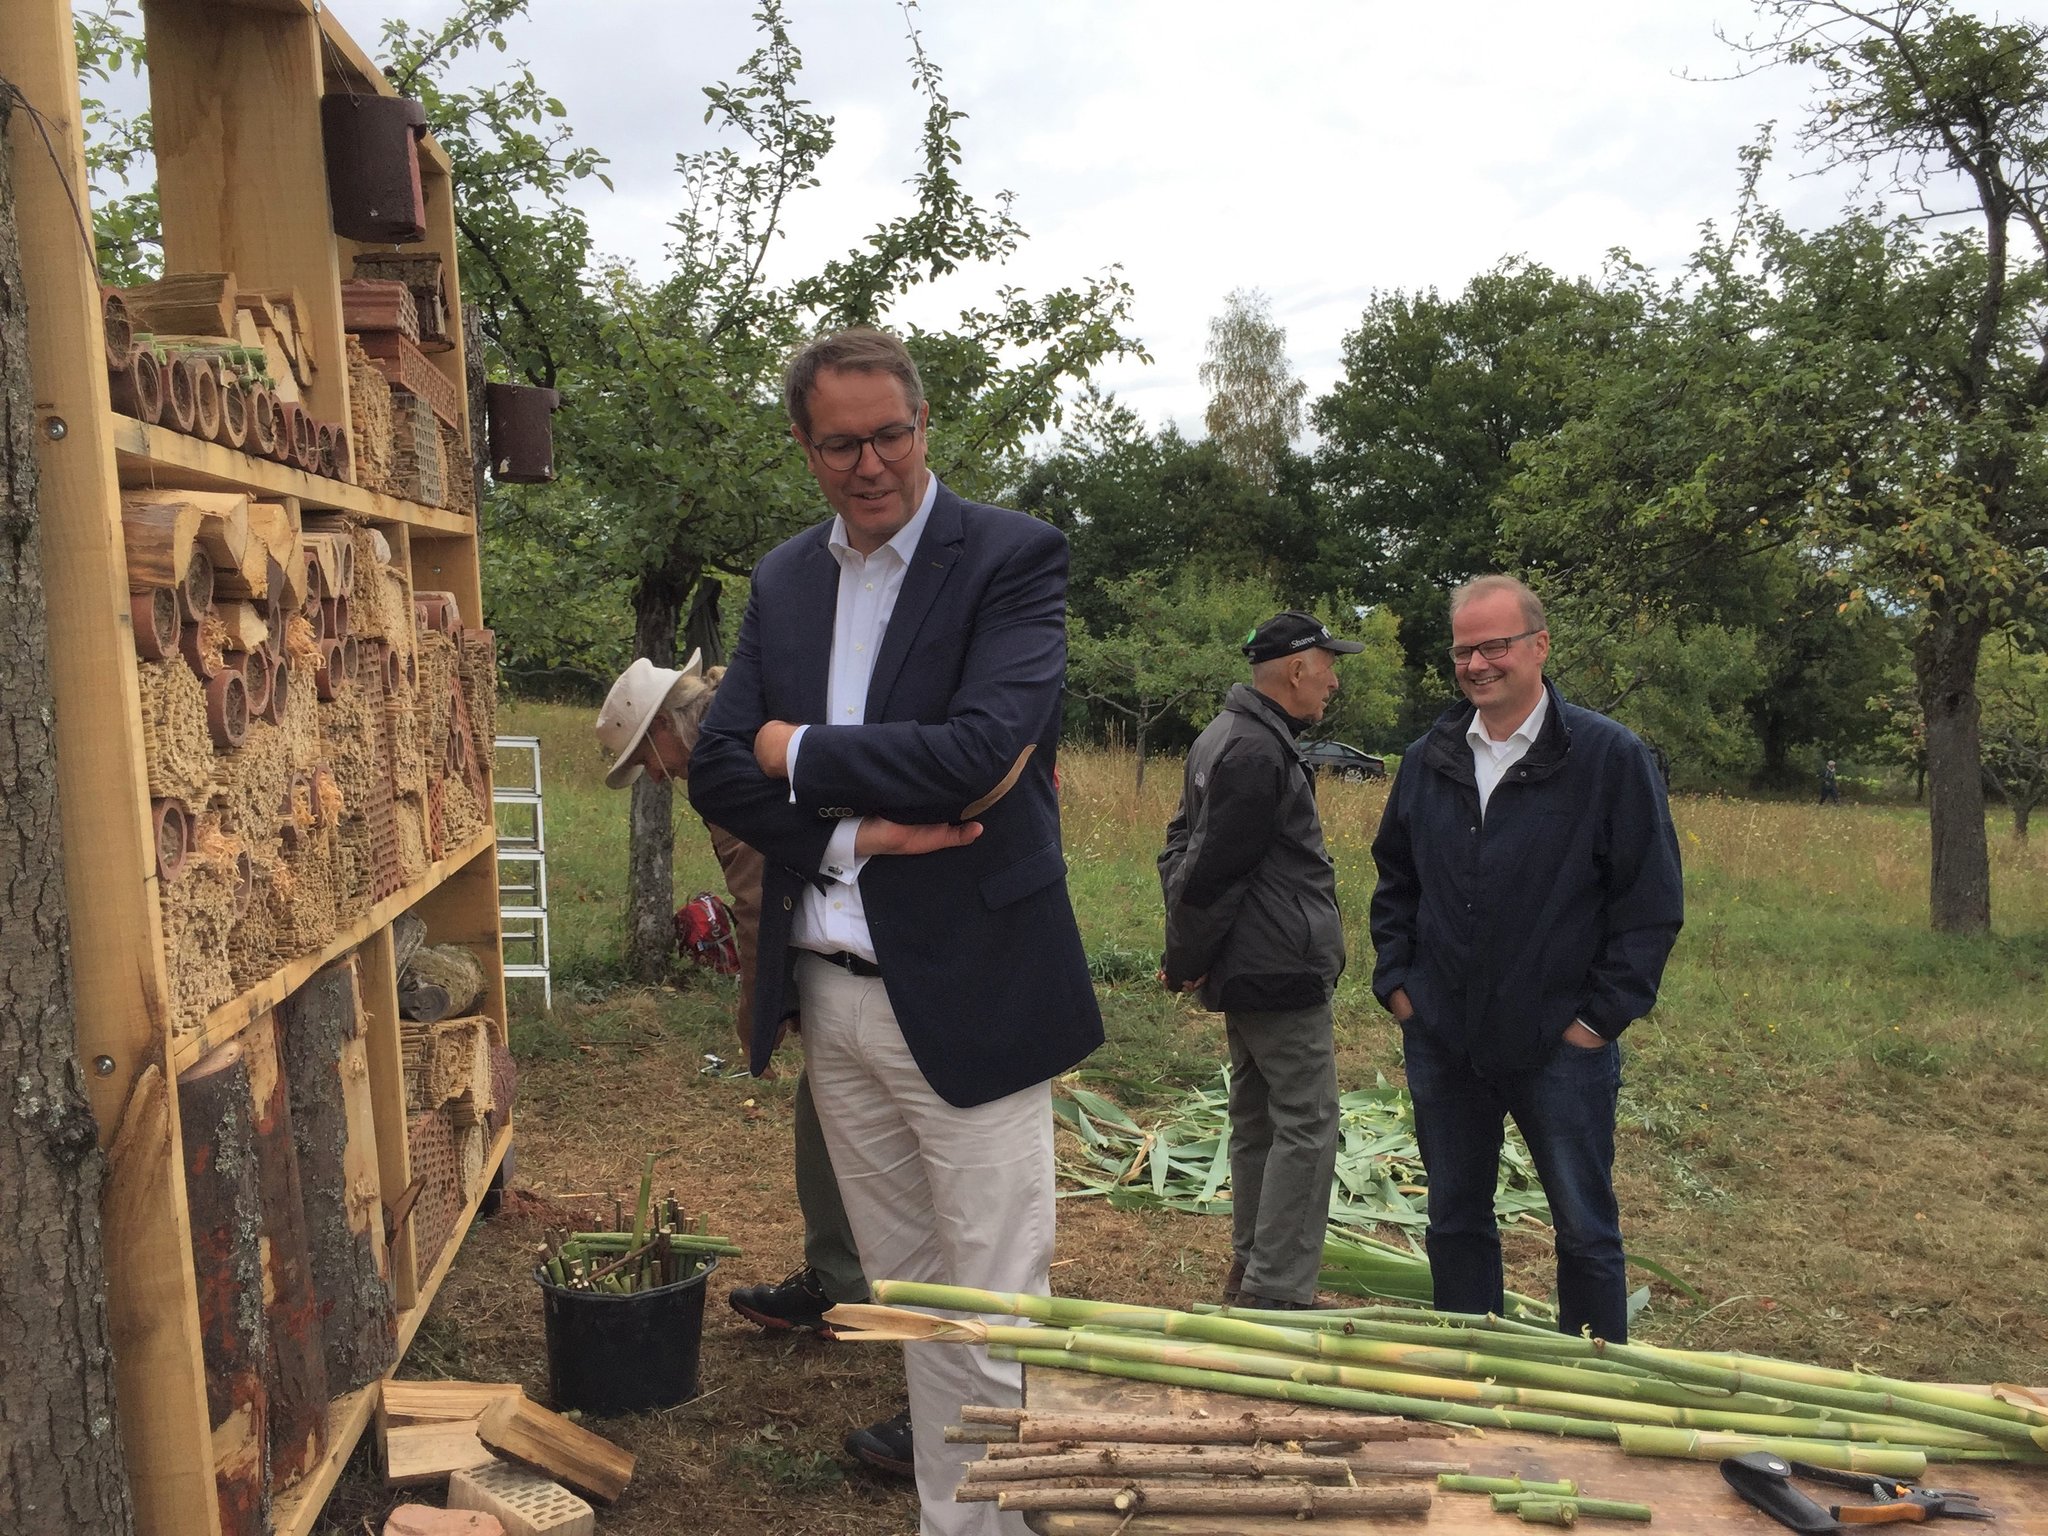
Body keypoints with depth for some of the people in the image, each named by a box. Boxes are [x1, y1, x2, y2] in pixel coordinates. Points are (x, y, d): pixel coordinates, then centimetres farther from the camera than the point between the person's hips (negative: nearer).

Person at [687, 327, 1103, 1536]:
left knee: (991, 1336, 3)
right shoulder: (784, 580, 11)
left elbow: (979, 750, -21)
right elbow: (720, 771, 4)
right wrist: (859, 829, -13)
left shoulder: (1015, 555, -7)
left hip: (969, 997, -5)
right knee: (908, 1310, 18)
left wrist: (799, 750, -9)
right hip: (830, 994, 6)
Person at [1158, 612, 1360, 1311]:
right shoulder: (1259, 753, -20)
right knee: (1307, 1127, -5)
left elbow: (1182, 845, 18)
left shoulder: (1224, 736, 15)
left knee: (1255, 1120, 17)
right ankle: (1276, 1295, -1)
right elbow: (1212, 871, -20)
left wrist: (1184, 952, 10)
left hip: (1244, 970, 11)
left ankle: (1249, 1271, 27)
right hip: (1281, 972, -11)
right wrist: (1185, 959, -7)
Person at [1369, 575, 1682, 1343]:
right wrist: (1395, 978, 6)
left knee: (1586, 1229, 9)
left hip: (1560, 1045, -4)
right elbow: (1394, 880, 17)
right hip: (1442, 1041, 4)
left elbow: (1653, 901, -7)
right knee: (1455, 1219, 15)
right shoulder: (1429, 760, 6)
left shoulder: (1610, 757, -8)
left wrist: (1602, 1014, -10)